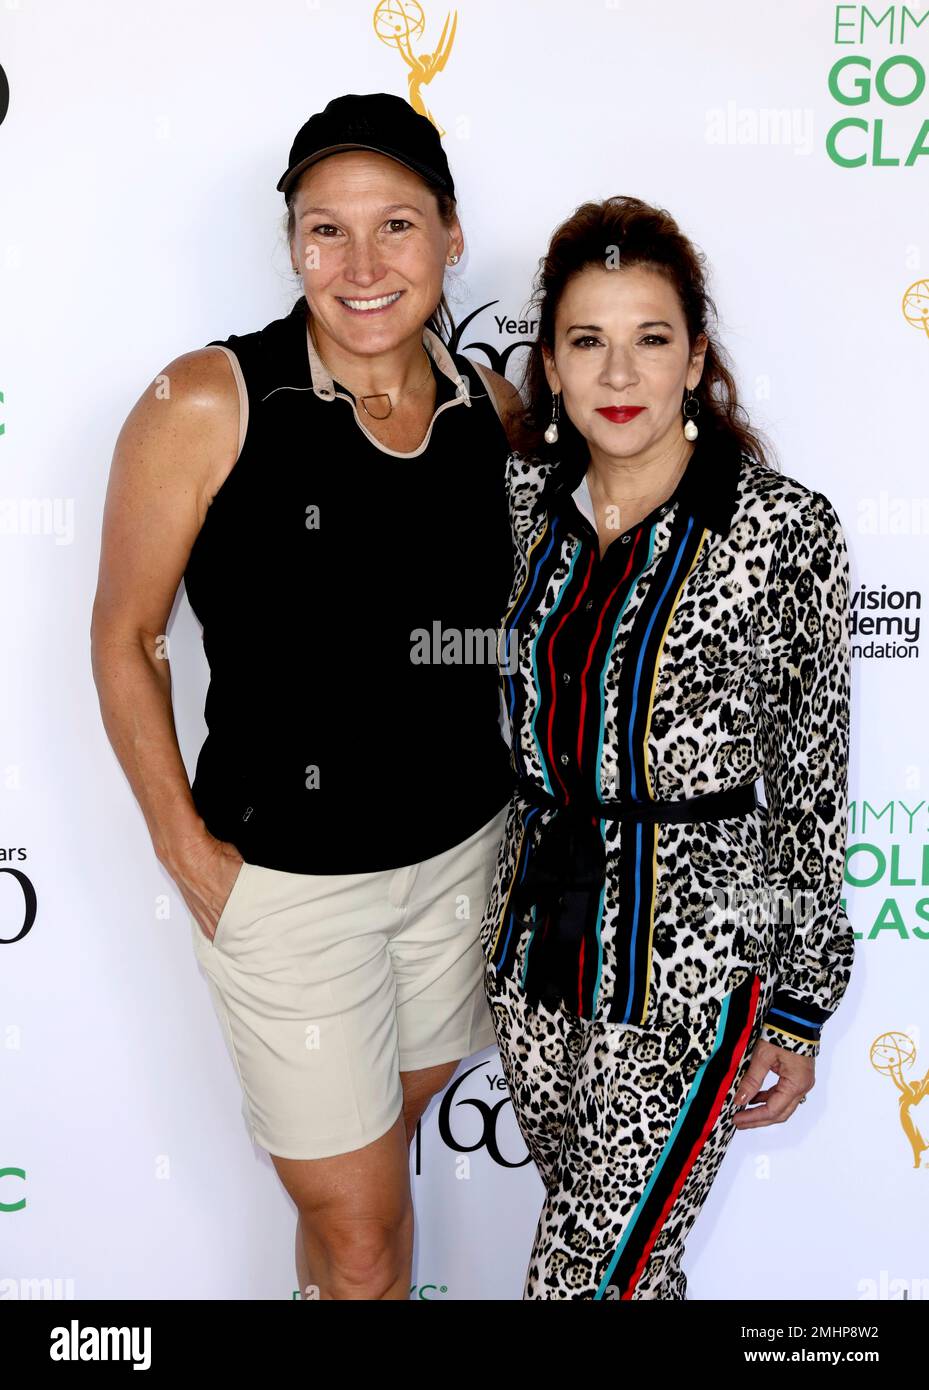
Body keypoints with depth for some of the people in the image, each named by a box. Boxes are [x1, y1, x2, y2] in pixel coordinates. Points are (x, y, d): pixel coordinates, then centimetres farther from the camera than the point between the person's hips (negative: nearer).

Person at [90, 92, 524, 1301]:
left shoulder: (496, 409, -1)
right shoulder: (209, 404, -15)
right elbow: (125, 637, -8)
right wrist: (187, 851, -9)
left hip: (465, 854, 4)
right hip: (287, 878, -4)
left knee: (391, 1134, 24)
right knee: (359, 1231, 7)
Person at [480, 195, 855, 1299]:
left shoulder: (785, 530, -12)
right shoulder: (526, 499, 0)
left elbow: (812, 787, -7)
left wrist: (800, 1009, -3)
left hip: (689, 957, -5)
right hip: (536, 935, 5)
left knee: (587, 1278, 2)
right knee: (622, 1251, 21)